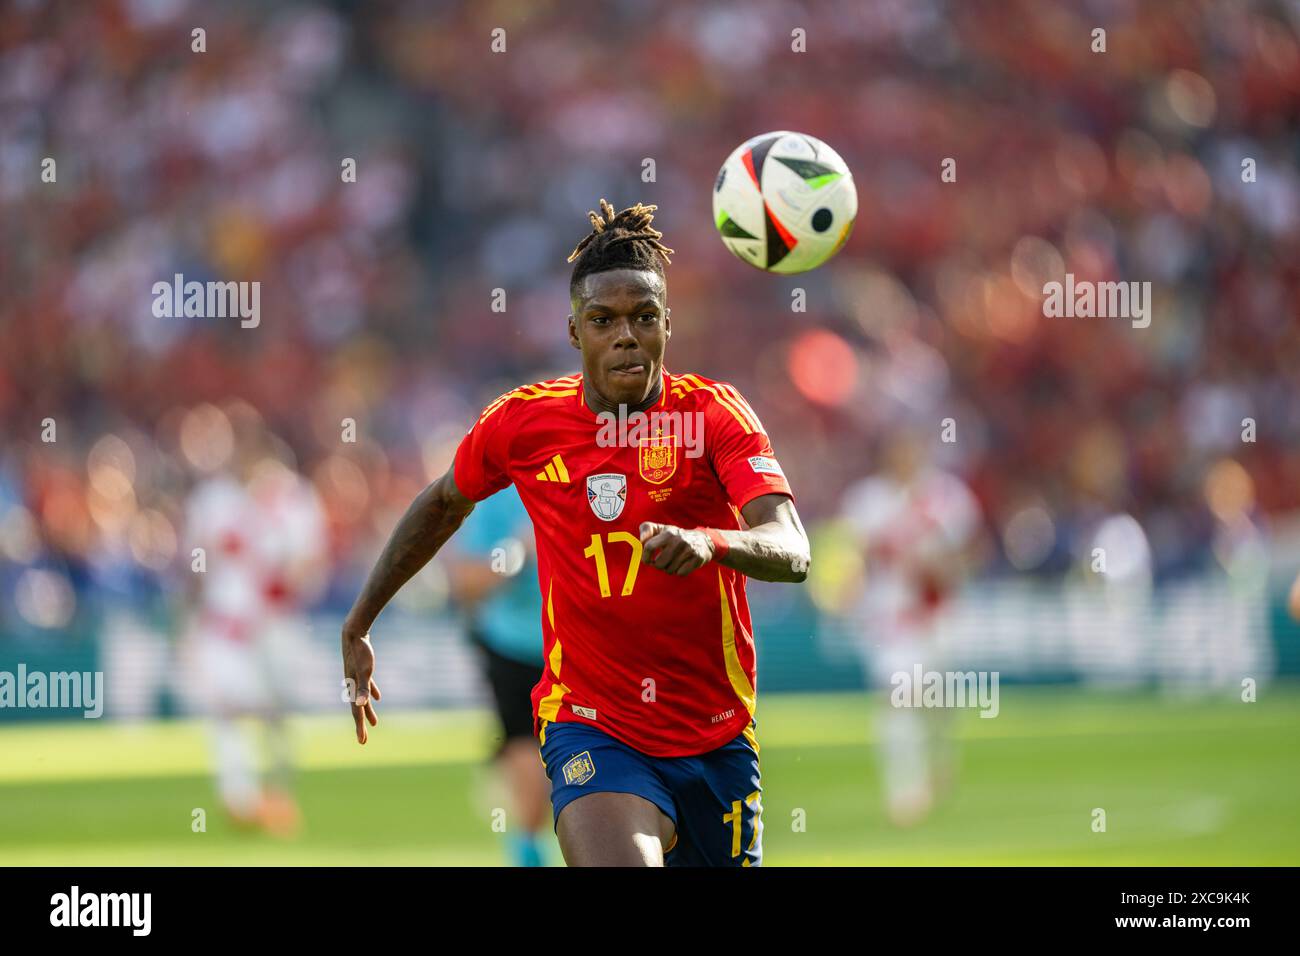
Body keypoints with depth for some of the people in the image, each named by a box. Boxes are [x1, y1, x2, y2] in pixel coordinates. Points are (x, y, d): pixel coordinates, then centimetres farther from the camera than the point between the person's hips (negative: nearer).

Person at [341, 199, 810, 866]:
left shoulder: (713, 414, -8)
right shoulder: (522, 422, -2)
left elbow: (791, 551, -22)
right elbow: (443, 504, 20)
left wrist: (710, 542, -43)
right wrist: (356, 628, 22)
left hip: (717, 737, 1)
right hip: (590, 731, -1)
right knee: (619, 860, -29)